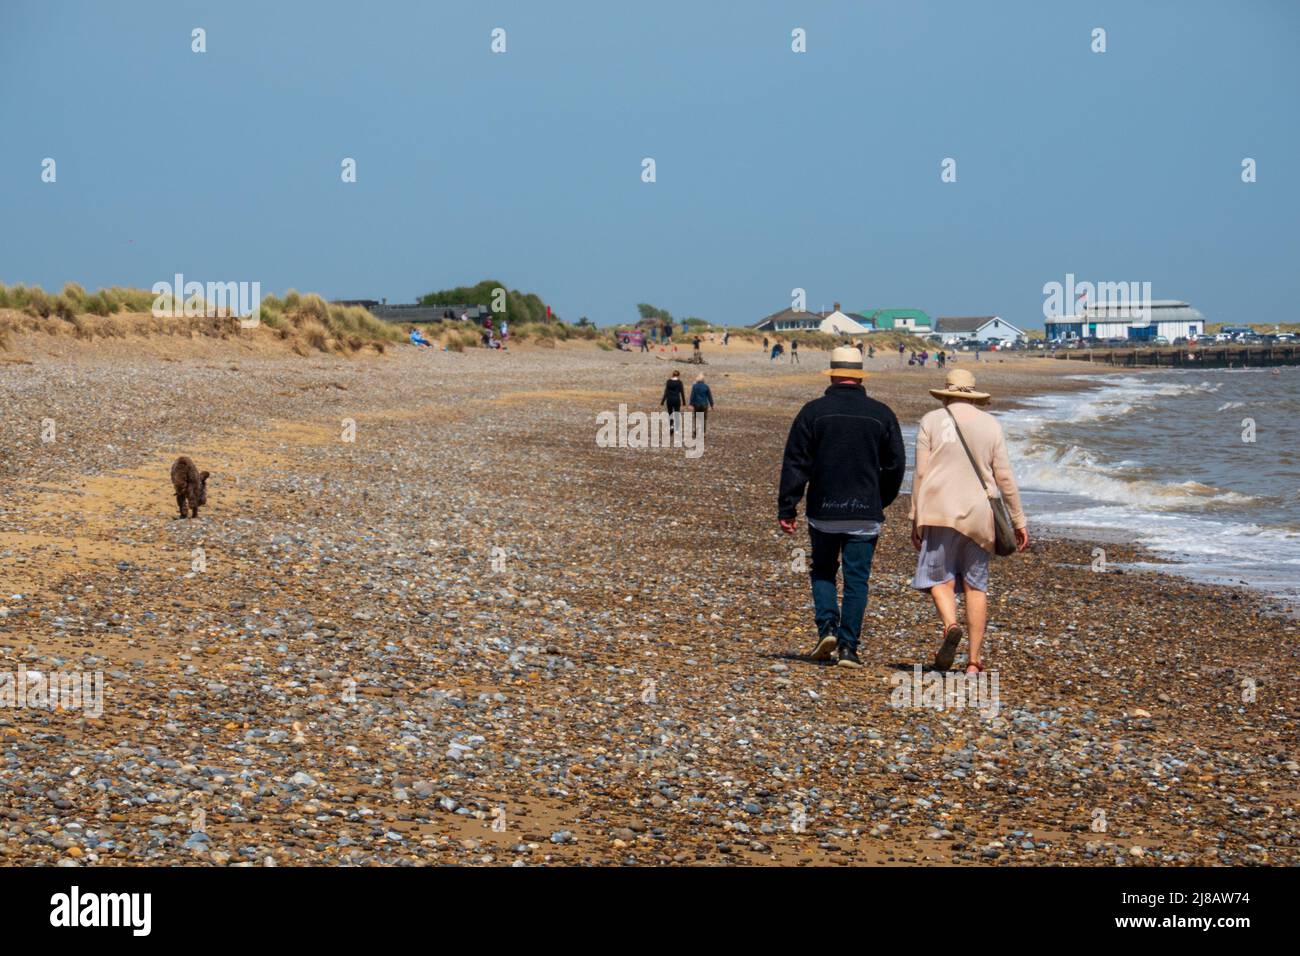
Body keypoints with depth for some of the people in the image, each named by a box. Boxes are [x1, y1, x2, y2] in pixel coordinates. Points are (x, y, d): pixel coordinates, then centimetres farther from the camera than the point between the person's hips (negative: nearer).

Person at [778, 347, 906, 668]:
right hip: (865, 514, 0)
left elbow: (795, 463, -3)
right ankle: (848, 647, 0)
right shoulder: (881, 414, 2)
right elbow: (896, 465, 8)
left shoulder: (813, 411, -3)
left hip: (823, 511, 0)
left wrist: (787, 509, 1)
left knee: (822, 571, 17)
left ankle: (827, 627, -2)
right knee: (856, 580, 5)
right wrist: (880, 502, 22)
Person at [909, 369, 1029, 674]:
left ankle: (950, 626, -27)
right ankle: (974, 660, 5)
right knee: (976, 585, 8)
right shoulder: (990, 424, 8)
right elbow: (1004, 476, 5)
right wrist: (1019, 520, 10)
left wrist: (915, 519, 2)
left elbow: (921, 473, -2)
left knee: (940, 578, 3)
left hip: (940, 512, -2)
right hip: (979, 514, 2)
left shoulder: (931, 421, 3)